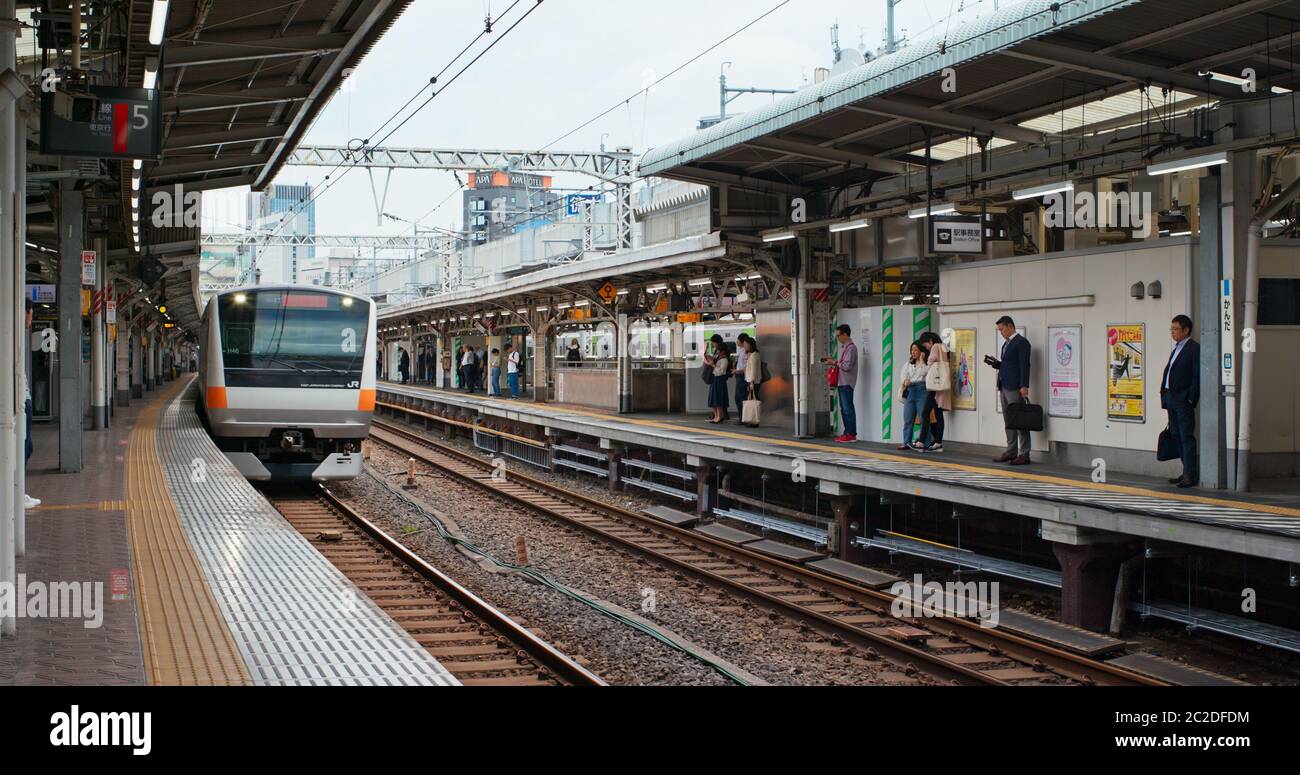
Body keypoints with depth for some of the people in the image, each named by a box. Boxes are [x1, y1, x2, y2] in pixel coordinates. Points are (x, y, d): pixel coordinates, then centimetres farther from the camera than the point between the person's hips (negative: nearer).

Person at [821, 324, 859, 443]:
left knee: (848, 408, -8)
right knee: (843, 409, 12)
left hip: (847, 383, -10)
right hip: (842, 382, 10)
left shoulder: (851, 348, -13)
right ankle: (847, 433, 17)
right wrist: (833, 361, 9)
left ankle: (851, 434, -6)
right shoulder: (844, 347, 18)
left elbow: (847, 366, -19)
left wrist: (834, 362, -10)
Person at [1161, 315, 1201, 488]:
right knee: (1176, 435, 11)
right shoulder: (1176, 349, 19)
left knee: (1187, 437, -8)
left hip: (1184, 400, -9)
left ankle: (1190, 475, -6)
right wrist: (1164, 396, 11)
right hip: (1171, 398, 9)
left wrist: (1191, 399, -17)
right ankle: (1187, 472, 19)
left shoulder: (1195, 348, -8)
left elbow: (1197, 375, -13)